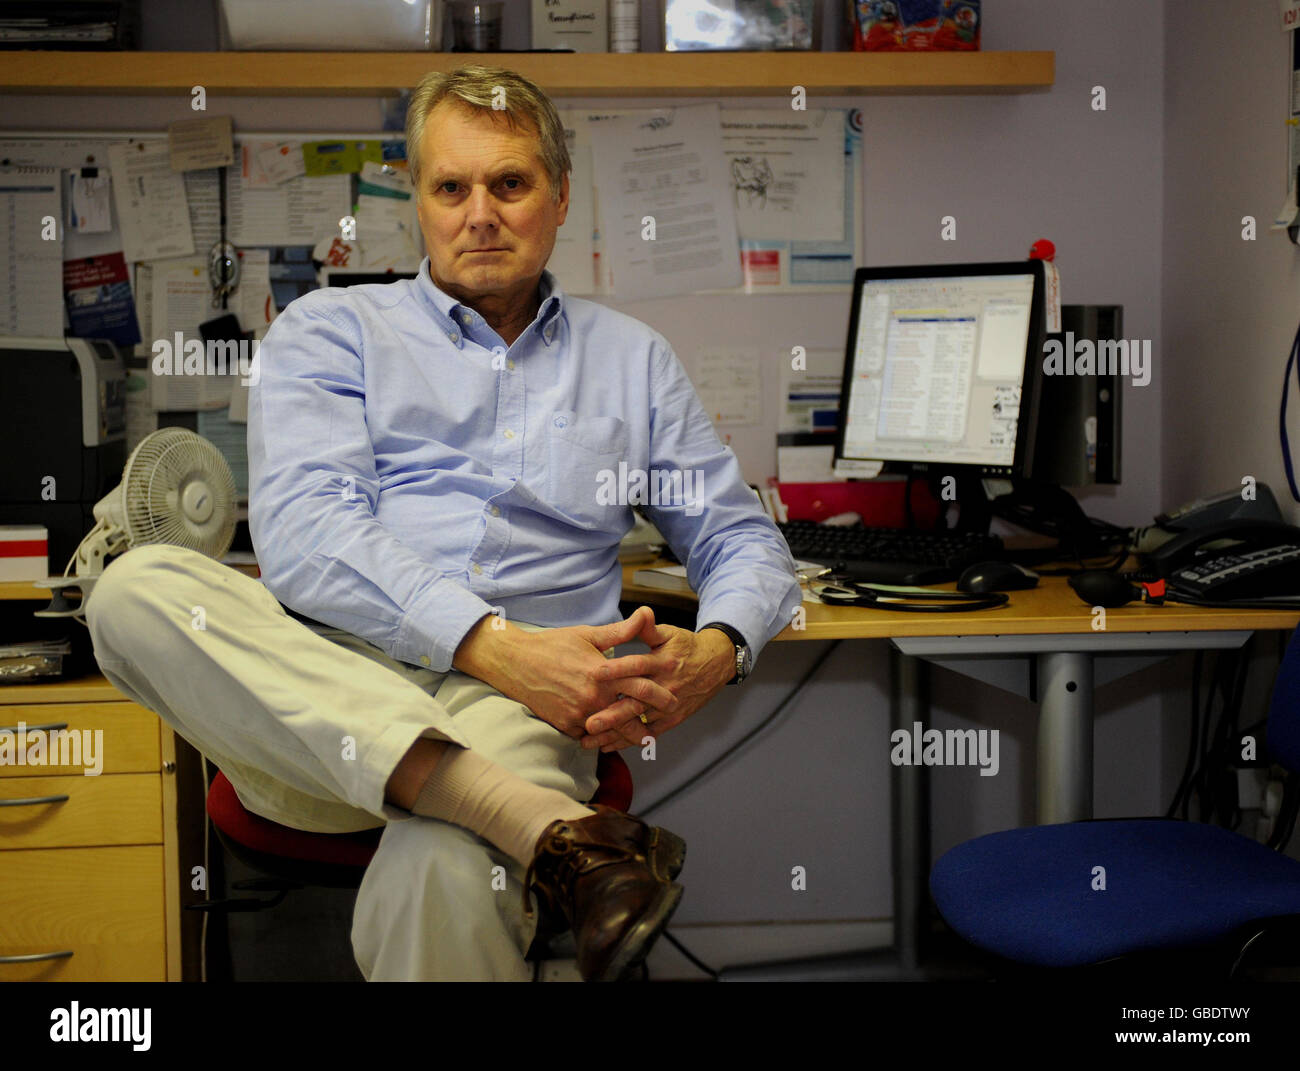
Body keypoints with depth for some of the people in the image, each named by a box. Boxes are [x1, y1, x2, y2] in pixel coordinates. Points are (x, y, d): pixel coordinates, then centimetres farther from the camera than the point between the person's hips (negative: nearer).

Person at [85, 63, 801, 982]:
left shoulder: (634, 359, 23)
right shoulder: (329, 330, 15)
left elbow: (745, 541, 21)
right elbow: (302, 533, -3)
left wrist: (717, 650, -5)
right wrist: (497, 645, -17)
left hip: (516, 704, -2)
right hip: (323, 685, 3)